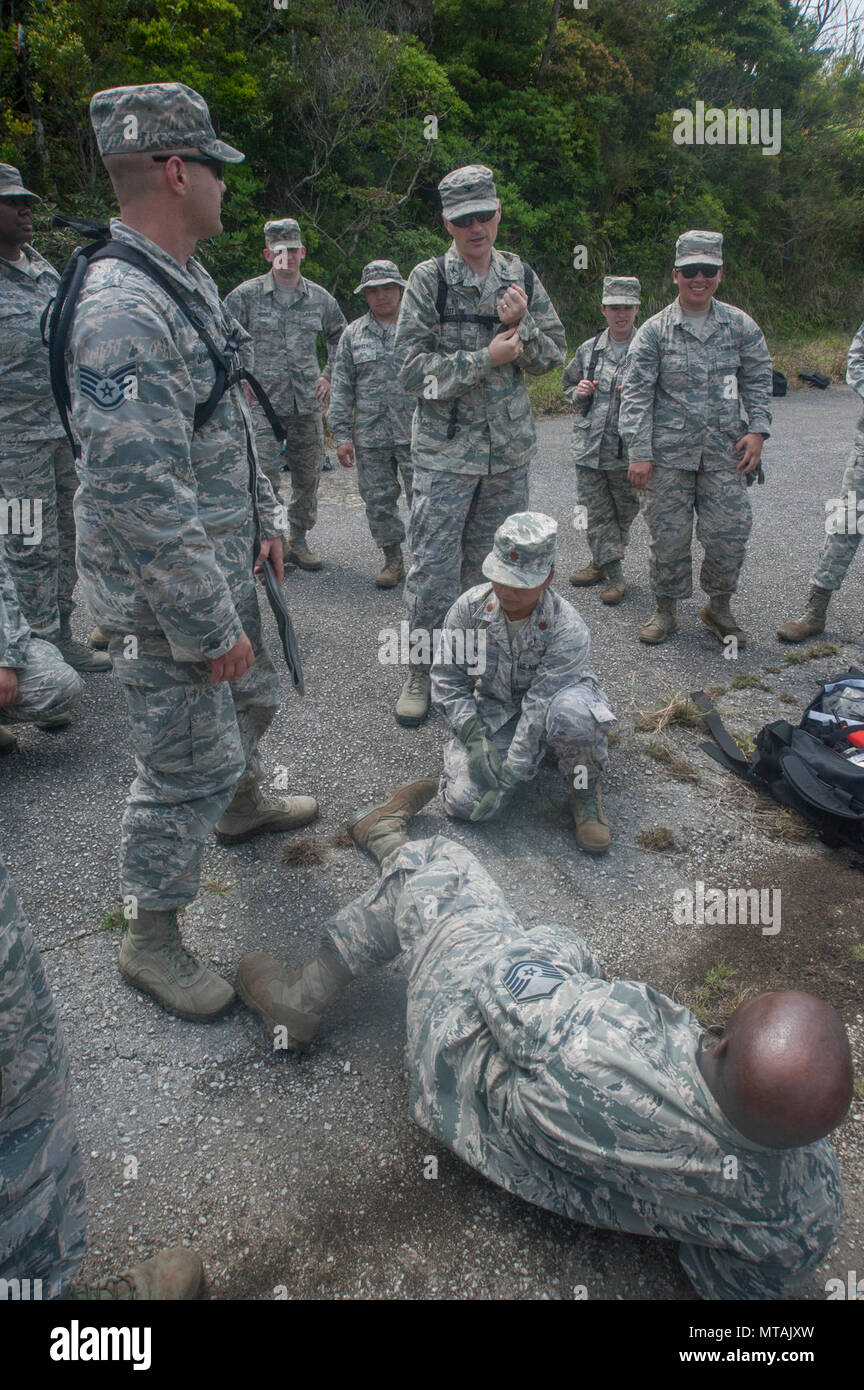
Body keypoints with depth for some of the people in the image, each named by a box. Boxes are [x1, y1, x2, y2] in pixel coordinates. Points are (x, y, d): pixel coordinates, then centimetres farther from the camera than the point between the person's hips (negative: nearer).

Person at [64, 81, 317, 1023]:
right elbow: (140, 496, -30)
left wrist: (262, 516, 21)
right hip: (162, 596, -10)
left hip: (219, 564, 10)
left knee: (250, 702, 27)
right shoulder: (119, 310, -25)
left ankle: (242, 806, 55)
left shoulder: (189, 280, 8)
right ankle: (149, 939, 21)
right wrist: (211, 626, -25)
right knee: (188, 765, 1)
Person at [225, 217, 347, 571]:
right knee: (264, 478, -8)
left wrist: (328, 376, 15)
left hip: (307, 403, 4)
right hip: (263, 403, -3)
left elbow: (340, 336, 25)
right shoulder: (247, 294, 0)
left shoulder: (319, 297, 10)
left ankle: (298, 541, 22)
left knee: (308, 476, 8)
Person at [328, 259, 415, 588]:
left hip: (416, 434, -2)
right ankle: (392, 560, 22)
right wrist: (341, 435, 2)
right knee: (379, 501, 7)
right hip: (370, 436, 2)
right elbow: (341, 389, 9)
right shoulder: (353, 334, 10)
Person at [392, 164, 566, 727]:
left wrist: (520, 326, -11)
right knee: (433, 565, -3)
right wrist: (486, 358, -16)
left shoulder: (522, 276, 8)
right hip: (445, 448, -4)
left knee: (491, 563, 13)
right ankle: (422, 672, 13)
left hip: (509, 448, 4)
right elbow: (412, 365, -11)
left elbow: (554, 353, 9)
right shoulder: (429, 278, -5)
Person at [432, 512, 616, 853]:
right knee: (462, 801, -17)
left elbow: (540, 707, -29)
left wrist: (509, 778, -29)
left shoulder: (567, 630, -27)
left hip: (554, 697, -4)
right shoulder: (470, 607, -16)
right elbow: (447, 678, -7)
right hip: (493, 709, 4)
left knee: (570, 714, -43)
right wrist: (474, 738, -20)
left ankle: (585, 789, -7)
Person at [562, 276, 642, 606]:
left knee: (623, 513, 8)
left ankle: (603, 564, 25)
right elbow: (568, 385, 22)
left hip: (627, 452, -3)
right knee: (596, 514, 4)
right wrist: (579, 393, -1)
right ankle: (613, 575, 15)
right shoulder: (589, 350, 8)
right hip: (589, 448, 3)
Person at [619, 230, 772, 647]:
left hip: (725, 451, 2)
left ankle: (719, 607, 20)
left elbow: (757, 381, 15)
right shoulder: (654, 331, -1)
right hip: (668, 452, -2)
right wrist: (638, 453, -10)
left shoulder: (740, 325, 7)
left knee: (730, 532, -2)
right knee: (668, 535, 2)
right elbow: (636, 394, -3)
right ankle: (665, 610, 21)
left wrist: (757, 429, 3)